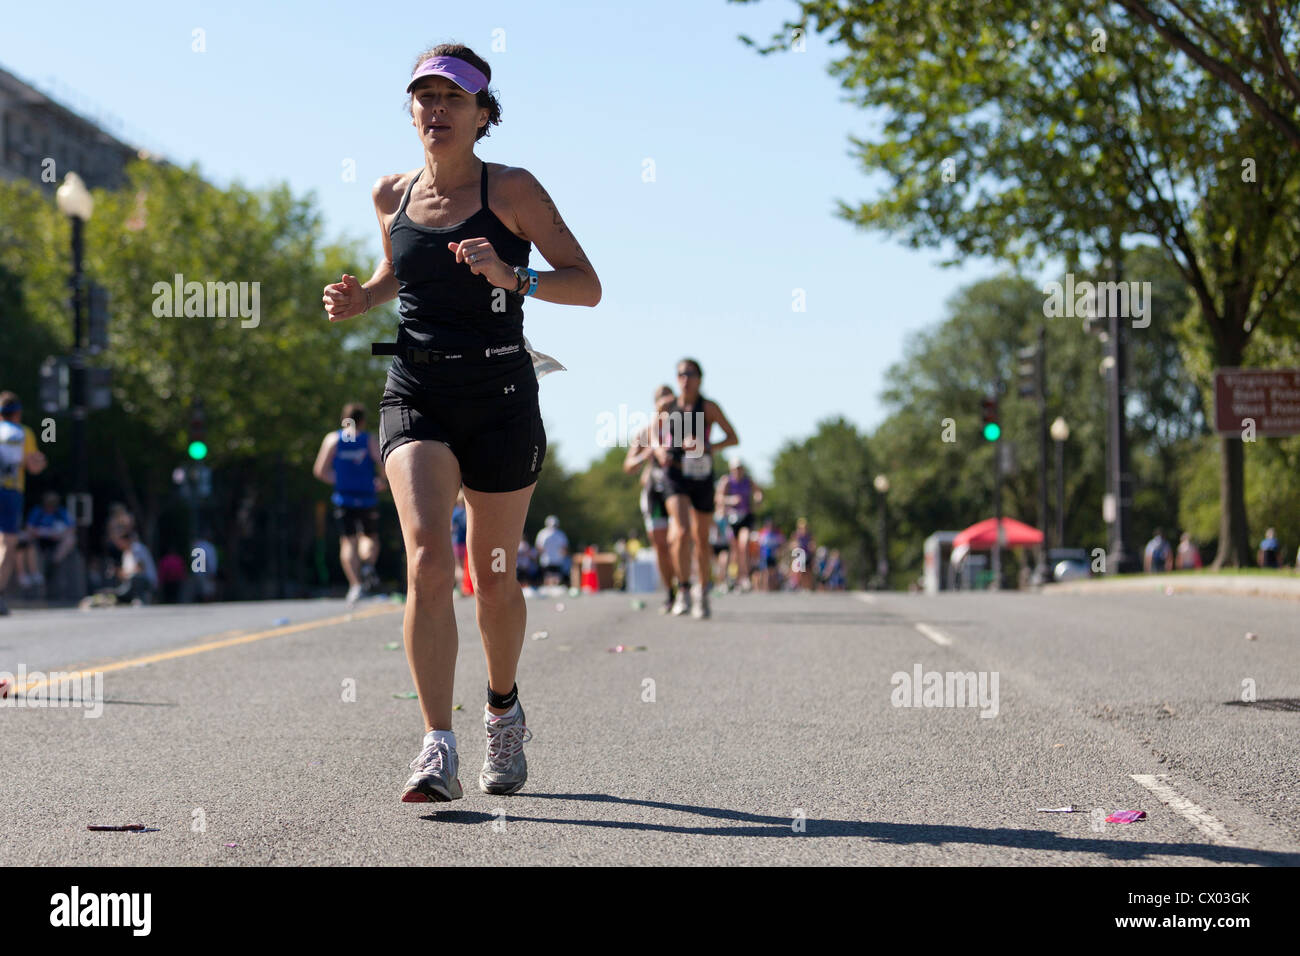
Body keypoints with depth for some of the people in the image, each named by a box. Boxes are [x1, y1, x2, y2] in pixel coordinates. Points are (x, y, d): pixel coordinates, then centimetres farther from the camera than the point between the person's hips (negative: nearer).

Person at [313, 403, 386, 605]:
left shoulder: (332, 439, 4)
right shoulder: (370, 440, 0)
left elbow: (320, 470, -1)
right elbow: (384, 464, -11)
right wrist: (381, 482, 8)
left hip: (343, 498, 0)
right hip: (367, 497, 0)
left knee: (348, 542, 0)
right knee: (370, 537, 18)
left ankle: (355, 583, -17)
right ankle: (368, 565, -11)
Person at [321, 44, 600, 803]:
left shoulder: (511, 189, -4)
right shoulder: (392, 196, 7)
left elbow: (587, 286, -6)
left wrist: (511, 278, -23)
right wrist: (359, 301, 6)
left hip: (500, 398, -2)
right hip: (416, 396, 2)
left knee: (493, 579, 8)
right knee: (427, 559, -19)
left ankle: (505, 712, 37)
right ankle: (439, 749, -21)